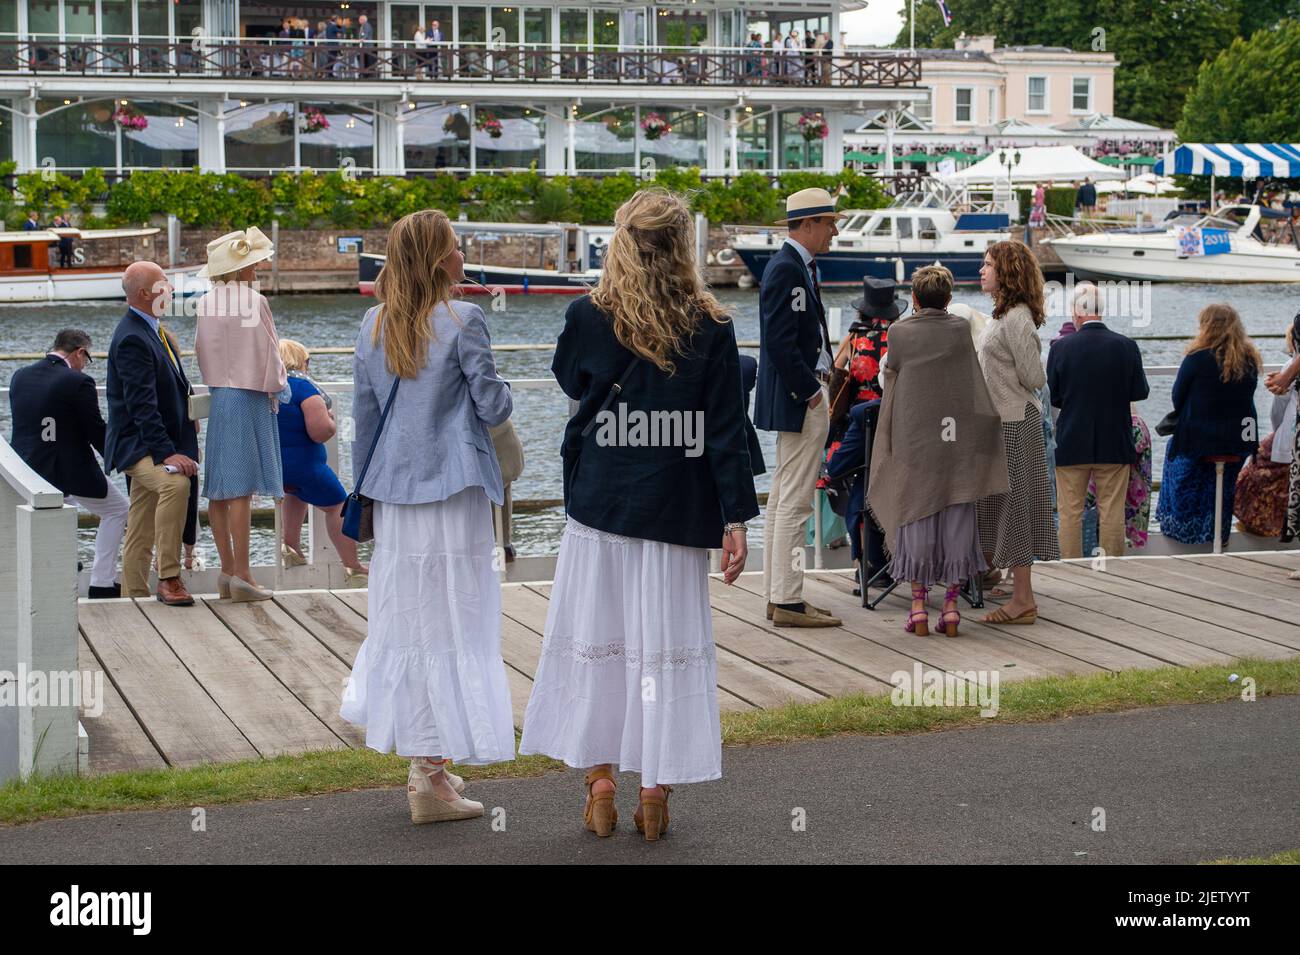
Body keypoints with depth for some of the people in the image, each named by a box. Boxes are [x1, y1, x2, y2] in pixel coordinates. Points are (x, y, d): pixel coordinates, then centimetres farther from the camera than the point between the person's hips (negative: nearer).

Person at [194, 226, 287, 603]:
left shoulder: (206, 303, 6)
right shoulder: (253, 301, -14)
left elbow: (202, 352, 12)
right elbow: (267, 351, -11)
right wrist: (277, 389, 5)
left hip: (218, 396, 7)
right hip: (249, 397, -7)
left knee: (219, 489, 9)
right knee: (242, 489, -7)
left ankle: (228, 570, 15)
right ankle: (242, 575, -7)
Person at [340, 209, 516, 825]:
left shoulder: (374, 326, 6)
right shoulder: (462, 322, -12)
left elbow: (365, 416, 10)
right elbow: (493, 407, -10)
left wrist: (365, 492, 19)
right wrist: (497, 388, 12)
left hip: (394, 492, 6)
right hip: (453, 493, -6)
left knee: (404, 614, 14)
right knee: (448, 623, -1)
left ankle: (422, 768, 21)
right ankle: (431, 778, 0)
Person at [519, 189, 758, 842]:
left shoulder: (589, 317, -5)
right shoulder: (711, 327, -6)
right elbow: (726, 429, -6)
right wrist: (734, 519, -3)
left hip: (598, 502, 0)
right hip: (676, 511, 0)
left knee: (594, 639, 10)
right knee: (666, 645, 6)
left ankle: (599, 780, 12)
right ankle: (656, 792, 9)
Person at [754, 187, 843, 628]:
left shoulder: (799, 266, 15)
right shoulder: (786, 269, -17)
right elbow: (780, 342, -22)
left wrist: (820, 377, 9)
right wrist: (810, 392, -18)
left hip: (799, 396, 11)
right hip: (800, 399, -11)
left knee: (783, 496, 13)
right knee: (794, 500, -8)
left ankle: (778, 595, 20)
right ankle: (787, 601, -5)